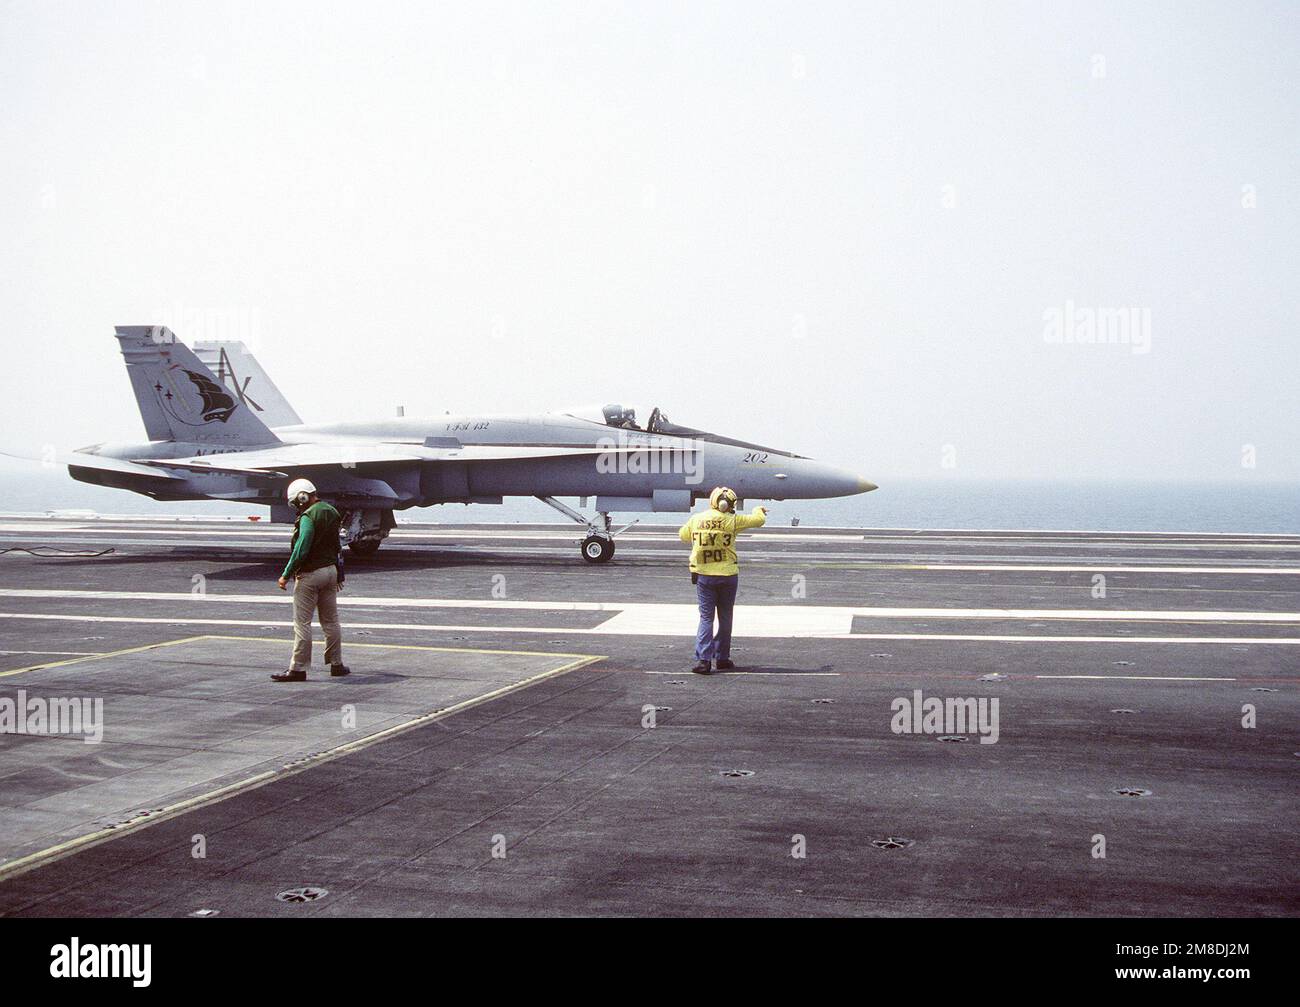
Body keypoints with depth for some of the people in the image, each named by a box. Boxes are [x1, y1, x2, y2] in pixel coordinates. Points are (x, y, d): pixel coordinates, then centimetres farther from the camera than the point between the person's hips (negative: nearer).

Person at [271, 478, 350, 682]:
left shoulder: (308, 517, -17)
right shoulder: (332, 512, 10)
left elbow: (301, 550, -21)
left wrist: (286, 575, -14)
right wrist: (339, 574, 25)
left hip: (310, 574, -8)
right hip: (330, 570, 8)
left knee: (302, 623, -3)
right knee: (330, 621, 14)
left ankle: (298, 669, -1)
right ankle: (337, 664, 18)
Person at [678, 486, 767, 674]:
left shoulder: (696, 519, -1)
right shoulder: (732, 520, -8)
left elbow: (683, 535, 16)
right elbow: (758, 520, 1)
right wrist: (759, 510, 23)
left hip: (703, 575, 1)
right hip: (727, 575, -1)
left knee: (706, 617, 3)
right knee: (725, 618, 12)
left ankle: (703, 659, -10)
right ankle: (722, 658, 17)